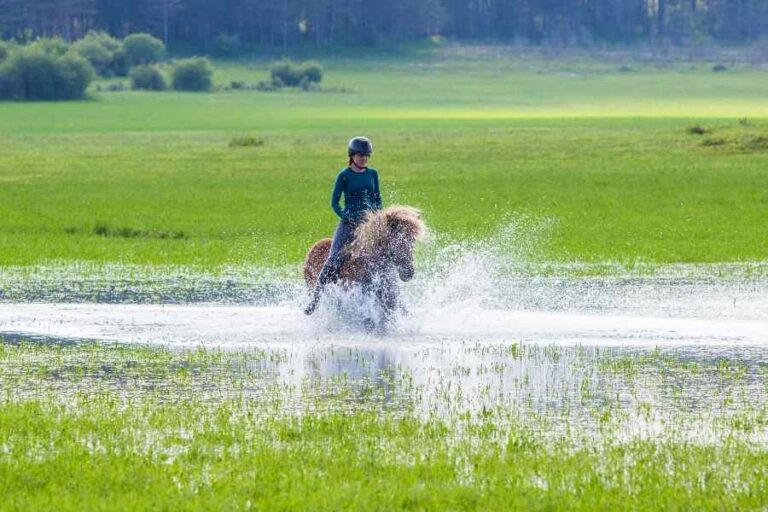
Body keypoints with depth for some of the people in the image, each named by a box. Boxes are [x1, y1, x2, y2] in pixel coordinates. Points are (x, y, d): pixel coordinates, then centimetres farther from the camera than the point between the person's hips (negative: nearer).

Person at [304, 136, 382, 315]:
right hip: (349, 223, -4)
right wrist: (347, 218, -17)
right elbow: (334, 203, -3)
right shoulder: (344, 176, -2)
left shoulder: (372, 174, 10)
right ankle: (314, 300, -9)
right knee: (333, 262, -14)